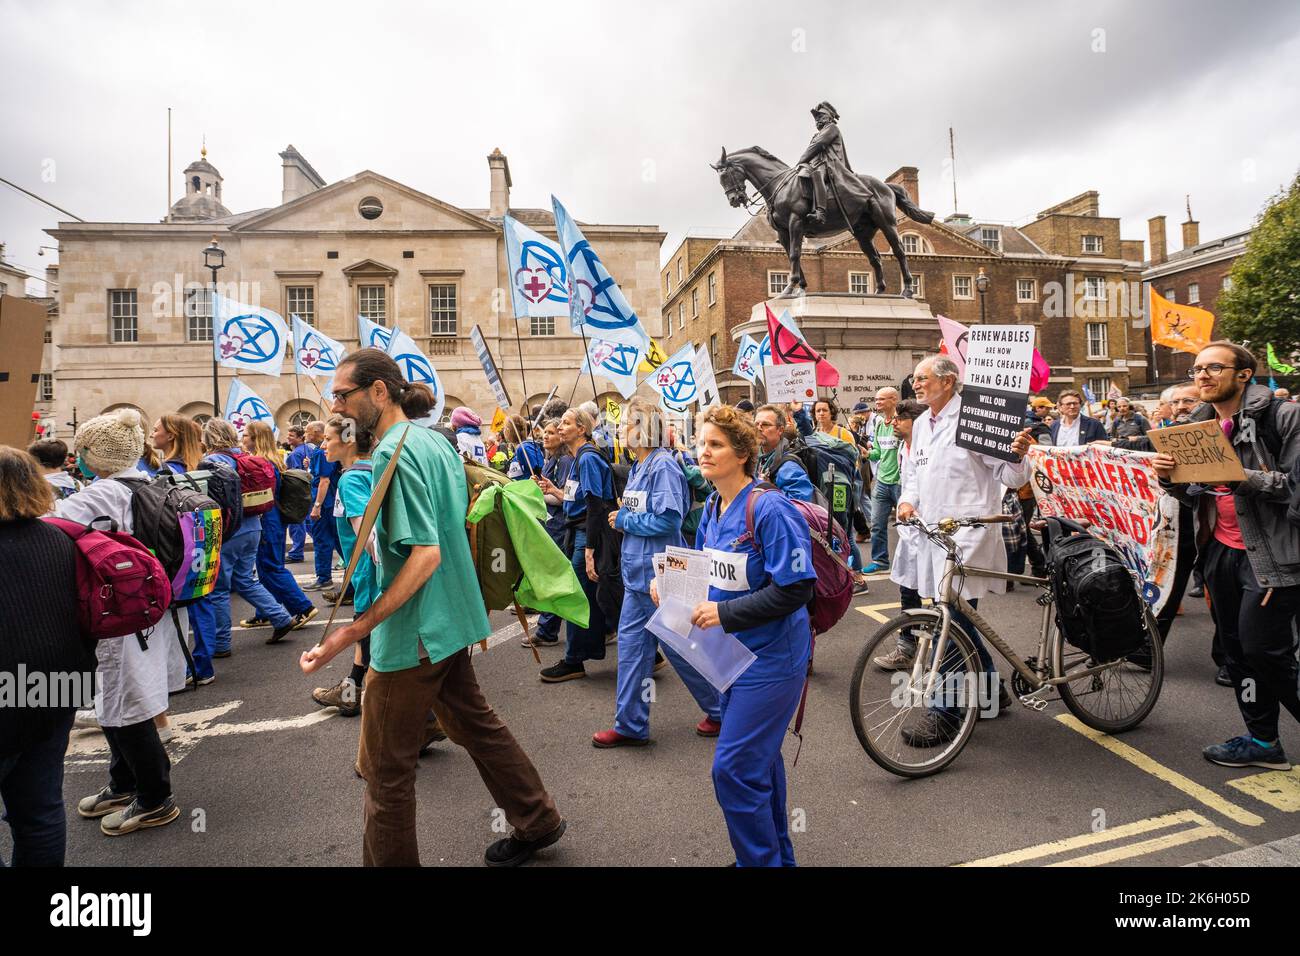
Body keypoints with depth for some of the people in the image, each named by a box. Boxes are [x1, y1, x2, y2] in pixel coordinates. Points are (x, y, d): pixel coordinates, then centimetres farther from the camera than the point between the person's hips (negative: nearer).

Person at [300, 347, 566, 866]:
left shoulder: (395, 451, -19)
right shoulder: (436, 440, 8)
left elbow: (426, 554, -26)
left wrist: (354, 630, -27)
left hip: (412, 632, -10)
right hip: (453, 620, 10)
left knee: (386, 769, 7)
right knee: (476, 725, 23)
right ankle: (538, 822, 37)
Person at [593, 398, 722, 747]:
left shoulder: (663, 465, -17)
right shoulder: (639, 466, 12)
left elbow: (669, 519, -24)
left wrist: (624, 520, -15)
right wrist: (623, 516, 1)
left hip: (660, 573, -9)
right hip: (638, 572, 9)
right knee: (631, 643, 11)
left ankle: (721, 709, 25)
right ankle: (630, 725, 21)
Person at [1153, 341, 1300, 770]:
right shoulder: (1199, 425, 10)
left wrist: (1245, 478, -27)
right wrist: (1169, 478, -5)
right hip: (1221, 550, 7)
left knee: (1263, 650, -7)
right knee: (1237, 648, 12)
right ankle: (1262, 739, 24)